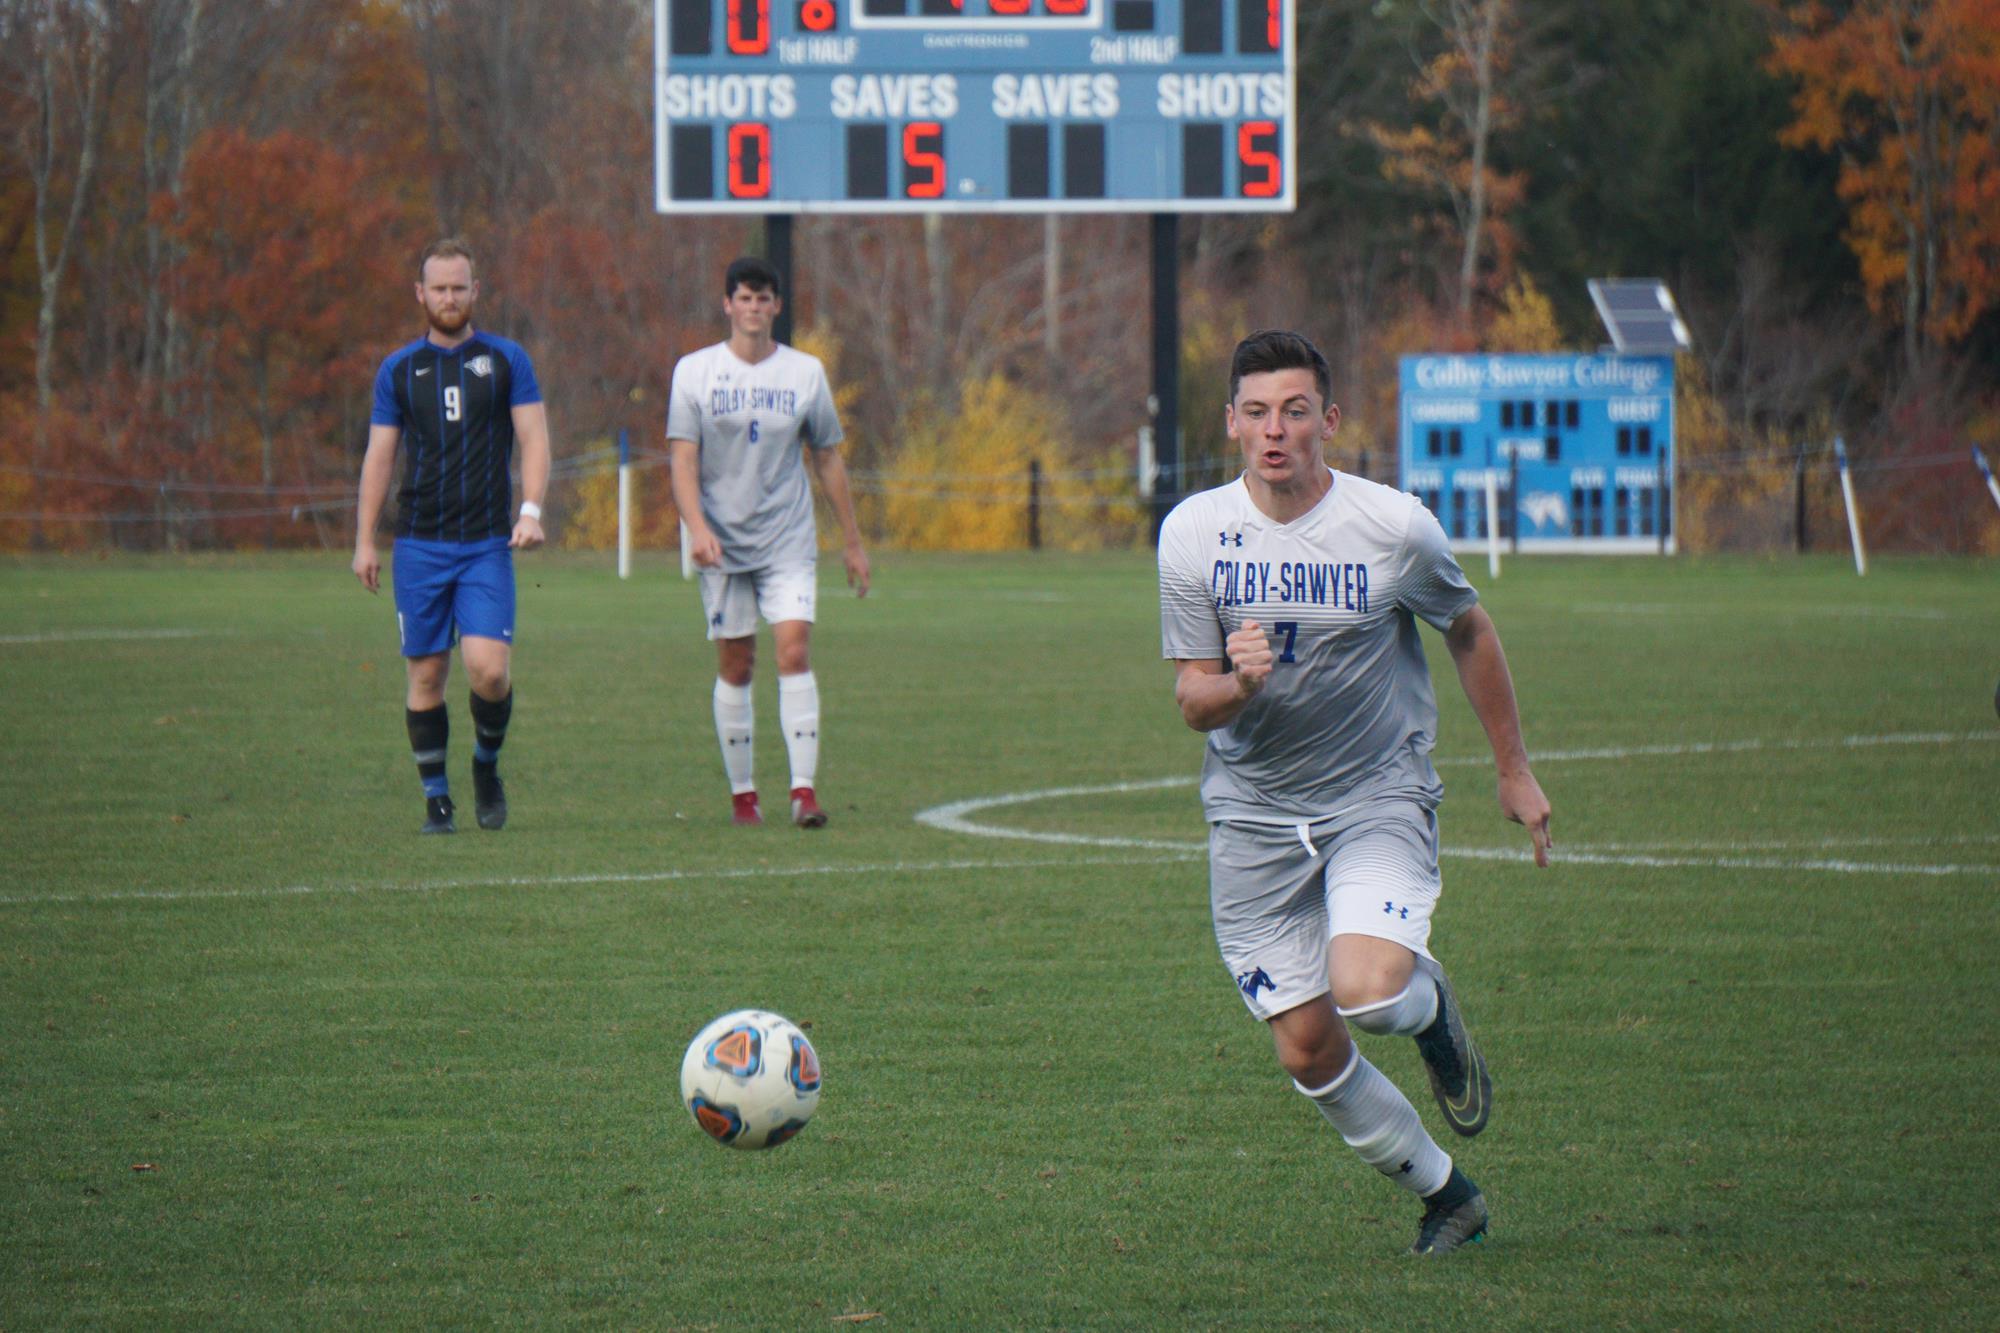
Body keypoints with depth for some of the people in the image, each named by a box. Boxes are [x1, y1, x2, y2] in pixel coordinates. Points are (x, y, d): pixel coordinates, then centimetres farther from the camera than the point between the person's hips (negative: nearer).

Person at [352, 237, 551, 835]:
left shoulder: (506, 360, 5)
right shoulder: (399, 369, 9)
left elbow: (533, 439, 3)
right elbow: (379, 456, 11)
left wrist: (530, 510, -13)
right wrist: (364, 541, 4)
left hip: (487, 544, -1)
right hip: (419, 544, 1)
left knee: (488, 667, -14)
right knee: (426, 674, 0)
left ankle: (487, 764, 12)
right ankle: (435, 797, 10)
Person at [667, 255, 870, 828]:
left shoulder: (806, 372, 4)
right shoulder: (695, 372, 1)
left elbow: (828, 460, 12)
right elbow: (683, 459, -5)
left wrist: (853, 543, 14)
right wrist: (697, 527, -21)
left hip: (789, 542, 0)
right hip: (723, 544, 0)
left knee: (794, 649, -14)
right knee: (735, 667, 3)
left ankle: (804, 790, -17)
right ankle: (741, 792, 14)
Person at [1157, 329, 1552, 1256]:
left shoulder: (1395, 527, -10)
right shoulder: (1192, 534, -6)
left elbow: (1470, 634, 8)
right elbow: (1192, 699, -2)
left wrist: (1514, 772, 13)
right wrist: (1238, 684, -25)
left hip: (1379, 797, -2)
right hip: (1252, 815, 2)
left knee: (1366, 991, -27)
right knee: (1308, 1052, -1)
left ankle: (1429, 1006, 12)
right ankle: (1444, 1195, 21)